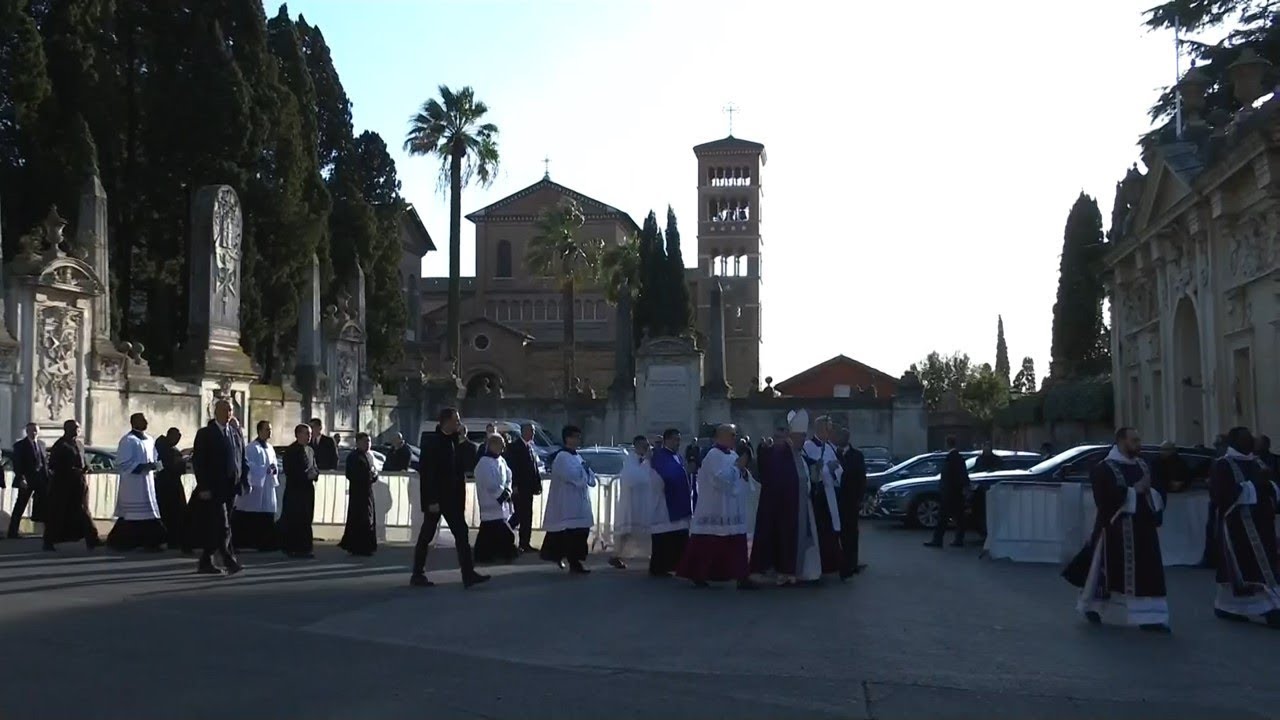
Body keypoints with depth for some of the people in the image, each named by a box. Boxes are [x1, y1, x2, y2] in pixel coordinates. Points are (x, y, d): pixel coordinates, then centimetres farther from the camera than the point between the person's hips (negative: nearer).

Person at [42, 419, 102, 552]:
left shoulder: (79, 444, 13)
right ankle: (49, 542, 11)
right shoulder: (60, 445, -9)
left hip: (79, 483, 7)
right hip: (62, 483, -7)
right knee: (57, 513, 0)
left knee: (82, 511, 5)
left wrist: (85, 468, -1)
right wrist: (72, 470, -19)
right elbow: (53, 465, -13)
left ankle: (91, 540, 2)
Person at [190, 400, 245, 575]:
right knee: (222, 526, -11)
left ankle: (205, 562, 17)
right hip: (213, 489, -5)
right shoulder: (205, 434, -2)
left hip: (231, 488, 5)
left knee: (213, 527, 10)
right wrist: (203, 487, -13)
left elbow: (242, 460, 16)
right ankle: (229, 561, -11)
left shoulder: (236, 433, 14)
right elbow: (198, 462, -6)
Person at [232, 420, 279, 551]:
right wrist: (265, 469, -19)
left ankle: (266, 544, 8)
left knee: (267, 517, 5)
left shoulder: (270, 448, 16)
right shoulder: (252, 448, -8)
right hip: (255, 487, -7)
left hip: (268, 487, 7)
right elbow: (248, 466, -15)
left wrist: (274, 469, -1)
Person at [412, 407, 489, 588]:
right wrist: (431, 500, -18)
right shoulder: (431, 441, -12)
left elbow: (469, 463, 9)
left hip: (452, 497, 7)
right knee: (427, 535, 3)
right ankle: (417, 575, 14)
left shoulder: (456, 441, 8)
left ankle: (468, 574, 4)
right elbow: (426, 472, -16)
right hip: (435, 497, -7)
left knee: (462, 534, 2)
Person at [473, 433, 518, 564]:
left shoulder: (501, 461, 11)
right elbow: (490, 485, -20)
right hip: (490, 503, -8)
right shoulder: (484, 463, -15)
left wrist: (507, 490, -3)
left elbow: (508, 476, 14)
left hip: (501, 502, 8)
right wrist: (502, 494, -12)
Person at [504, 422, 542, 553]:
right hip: (519, 488, -8)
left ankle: (524, 544, 16)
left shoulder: (530, 446, 14)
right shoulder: (514, 446, -9)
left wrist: (538, 483, 9)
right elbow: (511, 467, -14)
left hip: (528, 487, 8)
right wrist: (514, 486, -18)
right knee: (521, 515, -5)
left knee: (526, 516, 10)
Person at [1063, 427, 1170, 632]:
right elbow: (1105, 497, -21)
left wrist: (1149, 490, -8)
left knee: (1147, 573, 0)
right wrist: (1134, 490, -18)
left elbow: (1158, 491, 15)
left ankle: (1148, 617, 2)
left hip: (1142, 528, 6)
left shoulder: (1143, 465, 12)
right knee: (1109, 571, 5)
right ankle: (1092, 606, 24)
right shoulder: (1104, 469, -9)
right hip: (1115, 529, -6)